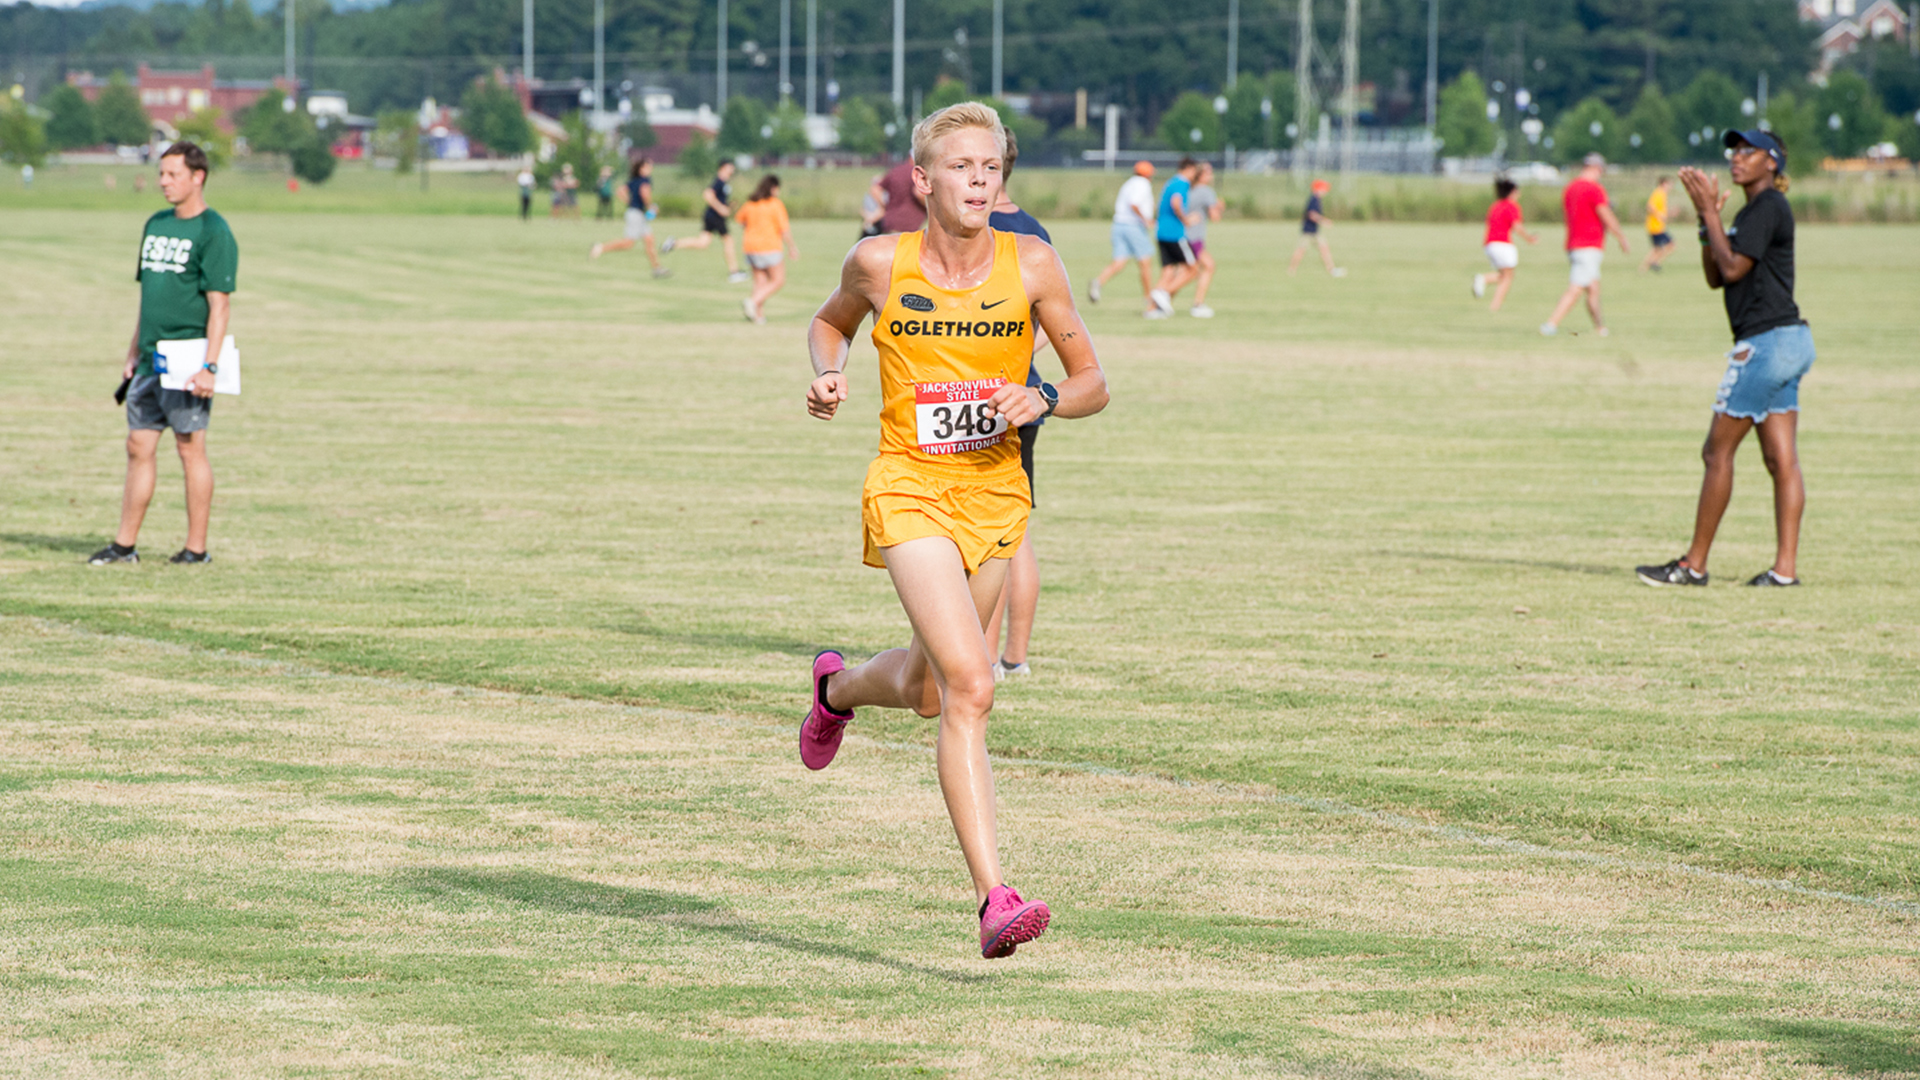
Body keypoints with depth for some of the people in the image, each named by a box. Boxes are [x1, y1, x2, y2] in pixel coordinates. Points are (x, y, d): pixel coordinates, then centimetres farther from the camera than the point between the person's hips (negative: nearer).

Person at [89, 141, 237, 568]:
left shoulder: (213, 232, -9)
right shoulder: (156, 225, 16)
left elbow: (219, 304, -14)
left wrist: (209, 366, -20)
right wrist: (133, 352, 18)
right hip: (150, 359, 8)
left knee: (190, 449, -3)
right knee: (139, 447, 7)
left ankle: (197, 547, 3)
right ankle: (125, 544, 10)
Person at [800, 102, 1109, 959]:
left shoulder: (1031, 266, -5)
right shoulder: (879, 264, -7)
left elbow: (1093, 385, 2)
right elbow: (831, 320, 16)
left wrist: (1043, 400, -18)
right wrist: (827, 375, -4)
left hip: (996, 495, 3)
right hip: (910, 492, -3)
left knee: (928, 690, 18)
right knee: (969, 688, -20)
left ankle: (839, 687, 56)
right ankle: (995, 901, -21)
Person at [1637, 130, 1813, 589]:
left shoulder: (1769, 207, -11)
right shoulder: (1751, 211, 18)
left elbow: (1733, 268, -17)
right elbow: (1715, 277, 17)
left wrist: (1710, 212, -10)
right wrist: (1706, 216, 8)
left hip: (1767, 341, -10)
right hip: (1788, 342, 10)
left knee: (1718, 451, -4)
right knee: (1780, 458, 4)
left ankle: (1694, 565, -1)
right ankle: (1785, 566, 0)